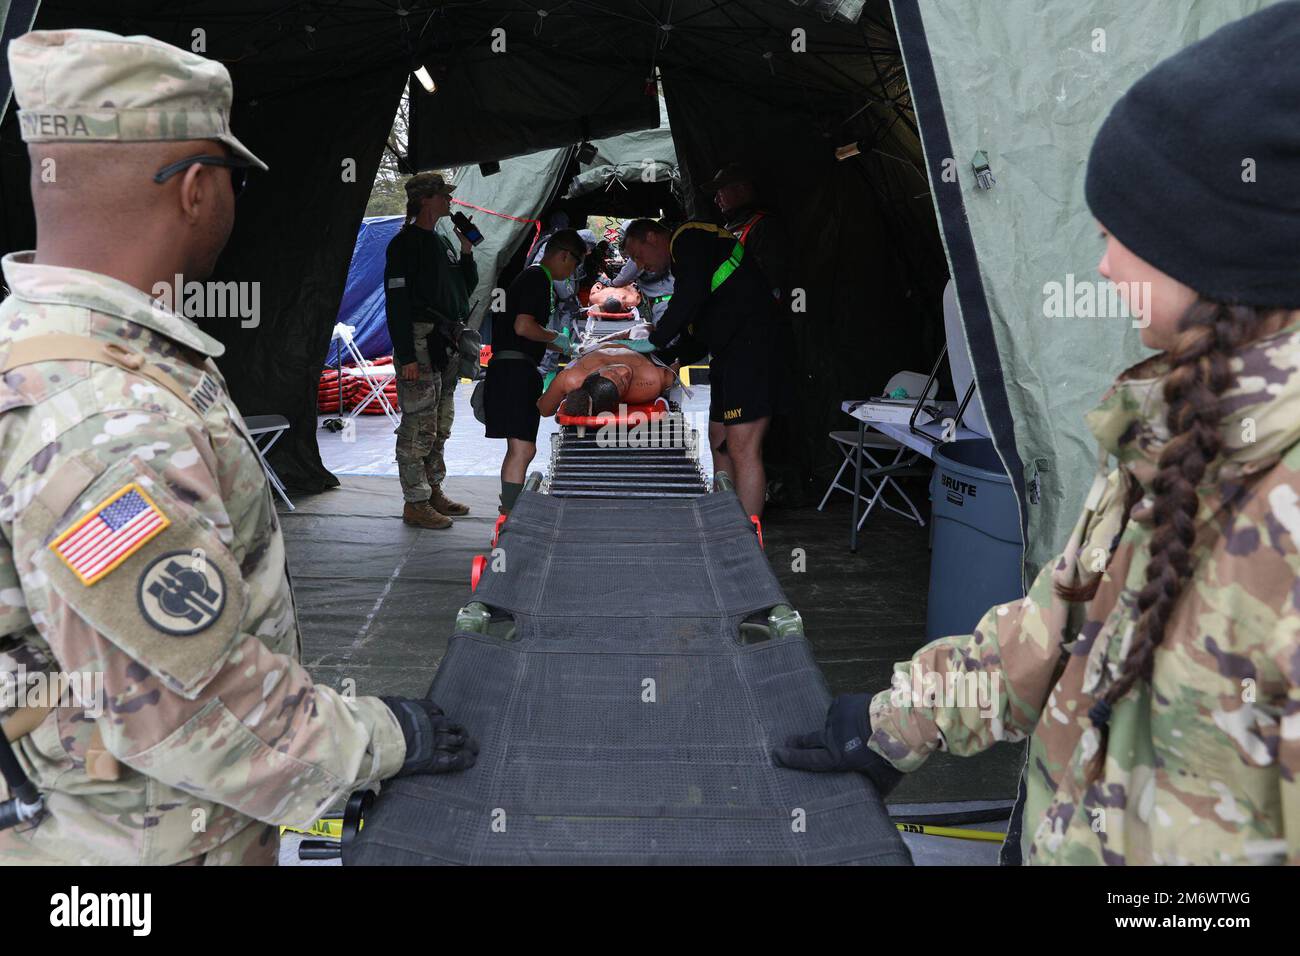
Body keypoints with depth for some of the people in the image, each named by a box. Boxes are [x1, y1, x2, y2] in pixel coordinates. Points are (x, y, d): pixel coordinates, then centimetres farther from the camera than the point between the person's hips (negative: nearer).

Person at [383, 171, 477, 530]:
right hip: (420, 345, -9)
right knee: (418, 428, -6)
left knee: (441, 427, 15)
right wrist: (406, 356, -20)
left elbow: (467, 287, 22)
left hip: (447, 346, 9)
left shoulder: (442, 242, 17)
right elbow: (396, 302, -15)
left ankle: (434, 491, 26)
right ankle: (416, 504, 0)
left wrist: (466, 250, 6)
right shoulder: (405, 243, -9)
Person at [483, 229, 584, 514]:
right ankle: (509, 514, -18)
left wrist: (564, 349, 27)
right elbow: (523, 326, -20)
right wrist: (557, 338, -5)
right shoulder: (537, 278, -9)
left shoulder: (531, 277, 23)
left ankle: (509, 509, 26)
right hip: (515, 370, -11)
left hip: (511, 370, 11)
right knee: (523, 448, -16)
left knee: (519, 448, 17)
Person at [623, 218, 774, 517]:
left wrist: (655, 342, -10)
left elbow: (692, 295, -18)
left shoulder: (688, 238, -1)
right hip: (729, 353, 11)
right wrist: (663, 358, 16)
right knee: (719, 441, 15)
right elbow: (697, 335, 27)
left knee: (742, 450, -14)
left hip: (751, 344, -11)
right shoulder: (685, 259, 28)